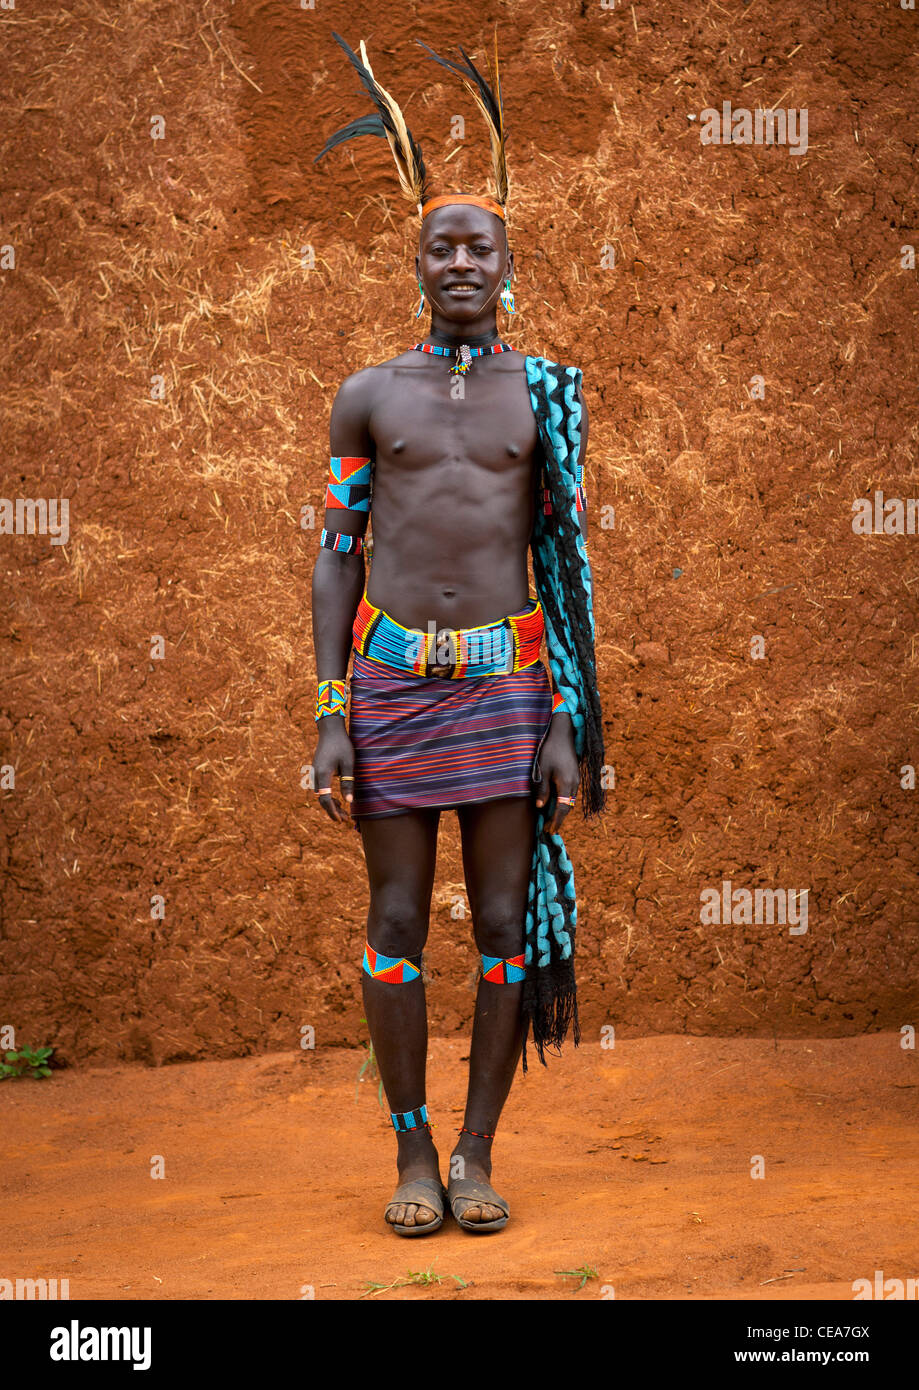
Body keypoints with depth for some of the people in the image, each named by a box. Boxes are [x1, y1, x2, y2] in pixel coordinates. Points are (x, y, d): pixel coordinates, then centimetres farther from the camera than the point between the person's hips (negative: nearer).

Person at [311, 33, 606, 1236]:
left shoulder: (544, 396, 6)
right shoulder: (366, 396, 6)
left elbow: (565, 565, 5)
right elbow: (337, 559, 5)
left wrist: (568, 725, -2)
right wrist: (330, 720, -3)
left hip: (507, 681, 0)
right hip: (393, 678, 0)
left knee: (505, 920, 1)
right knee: (396, 923, 2)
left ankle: (478, 1152, 14)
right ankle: (413, 1152, 15)